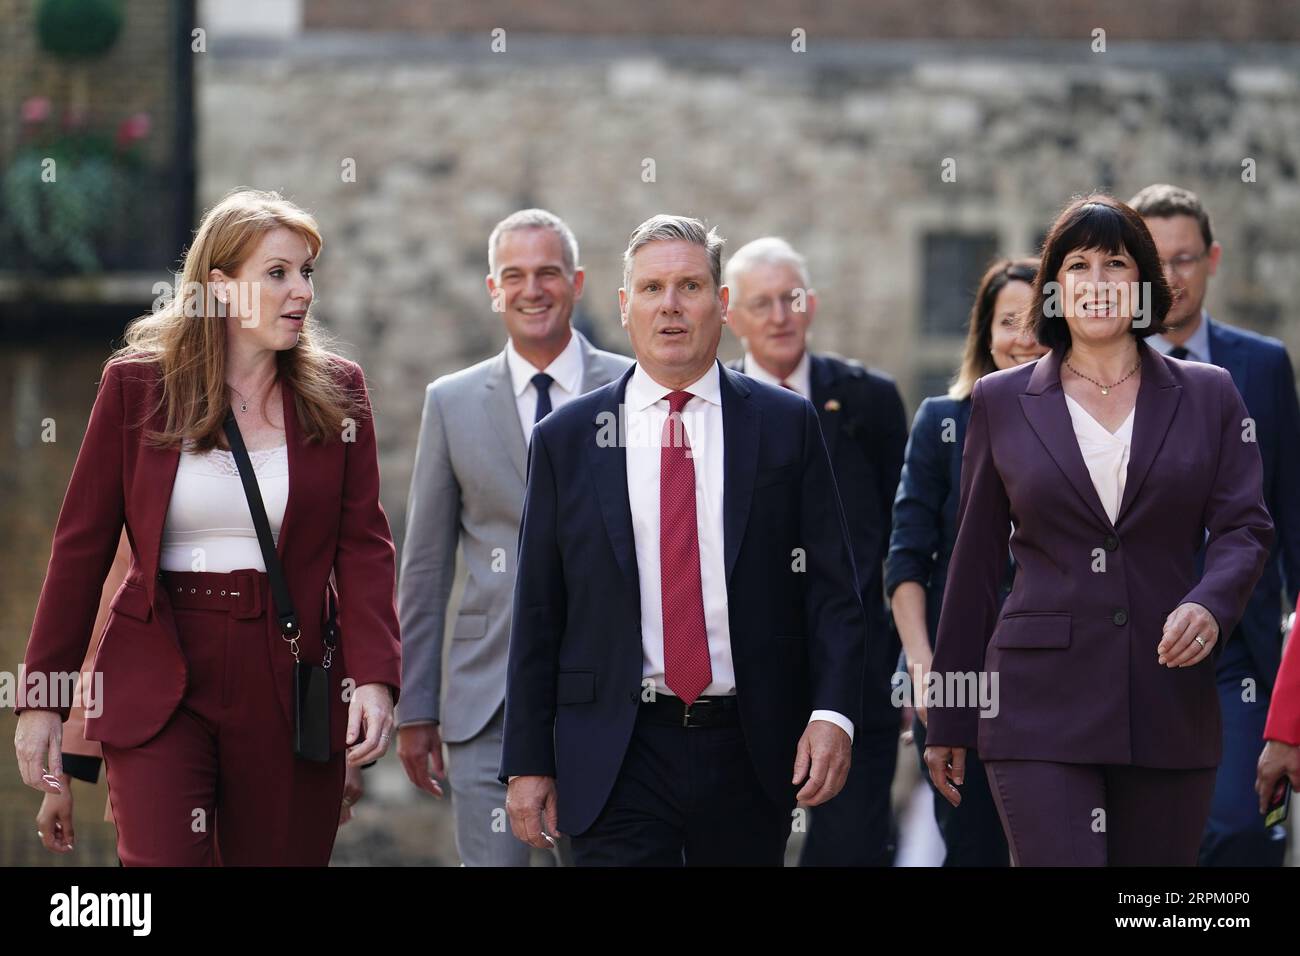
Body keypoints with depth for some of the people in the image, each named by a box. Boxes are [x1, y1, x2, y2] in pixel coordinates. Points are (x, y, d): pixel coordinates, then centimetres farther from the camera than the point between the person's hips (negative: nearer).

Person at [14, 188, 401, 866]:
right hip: (159, 686, -2)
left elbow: (363, 544, 0)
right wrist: (42, 698, 0)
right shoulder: (136, 385, 1)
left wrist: (373, 676, -15)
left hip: (289, 685, 2)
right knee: (163, 858, -13)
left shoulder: (336, 394, 5)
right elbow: (82, 543, 3)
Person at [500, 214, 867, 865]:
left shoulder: (785, 425, 5)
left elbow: (831, 586, 3)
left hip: (750, 751, 1)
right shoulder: (566, 439, 5)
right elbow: (538, 614, 6)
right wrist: (527, 762, 2)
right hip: (617, 758, -1)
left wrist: (833, 713, -11)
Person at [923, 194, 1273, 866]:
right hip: (1039, 707, -1)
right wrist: (949, 721, 11)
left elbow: (1245, 527, 5)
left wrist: (1210, 604, -19)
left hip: (1170, 709, 2)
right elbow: (976, 564, 11)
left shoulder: (1207, 396, 10)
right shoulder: (1001, 402, 9)